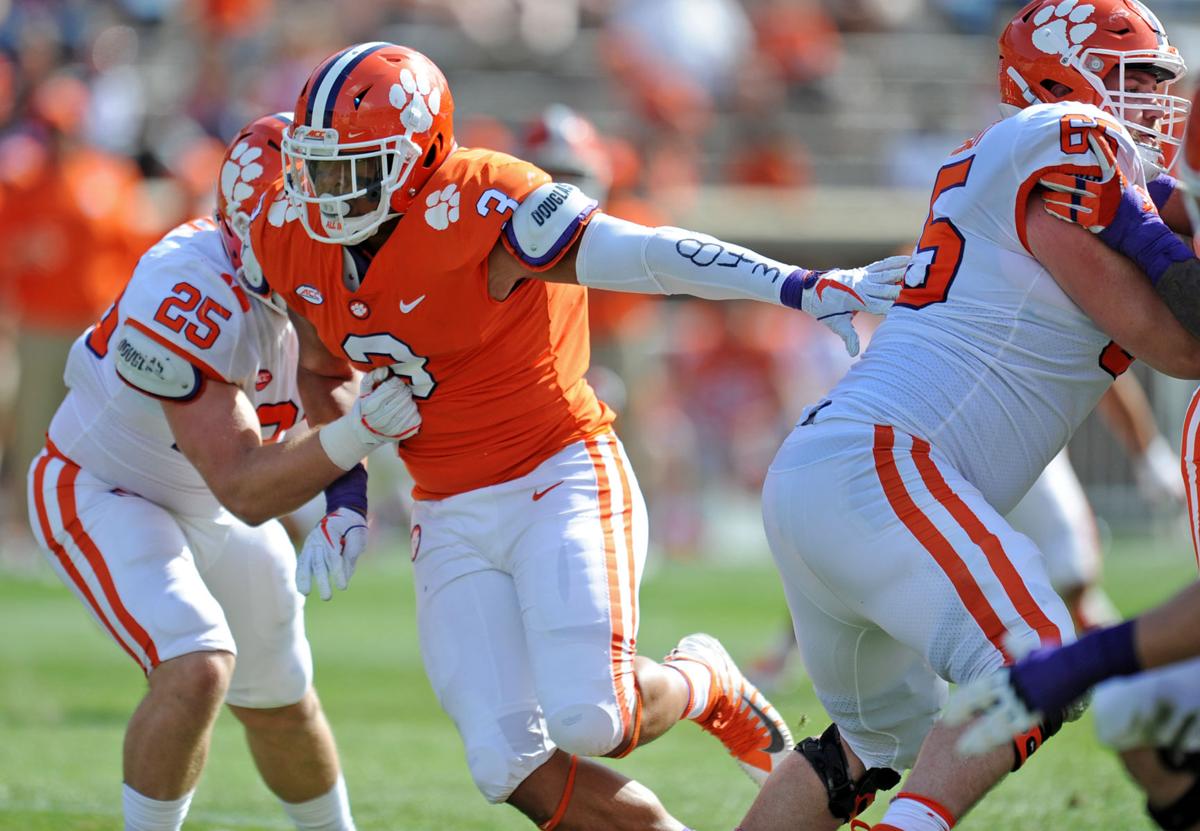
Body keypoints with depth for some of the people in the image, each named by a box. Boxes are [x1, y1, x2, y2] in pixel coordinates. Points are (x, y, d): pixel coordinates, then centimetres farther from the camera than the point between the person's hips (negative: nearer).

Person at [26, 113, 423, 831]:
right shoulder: (191, 302, -37)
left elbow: (335, 405, 3)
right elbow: (245, 490, -37)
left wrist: (348, 509, -15)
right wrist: (358, 432, -48)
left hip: (212, 503, 7)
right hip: (103, 495, -7)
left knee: (280, 707, 18)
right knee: (198, 670, -28)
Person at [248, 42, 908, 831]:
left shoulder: (478, 209, -22)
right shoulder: (294, 239, -1)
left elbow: (649, 254, -29)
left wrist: (803, 287, -38)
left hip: (561, 483, -6)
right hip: (452, 521, 6)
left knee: (589, 722, -21)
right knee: (511, 766, -7)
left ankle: (699, 685, 13)